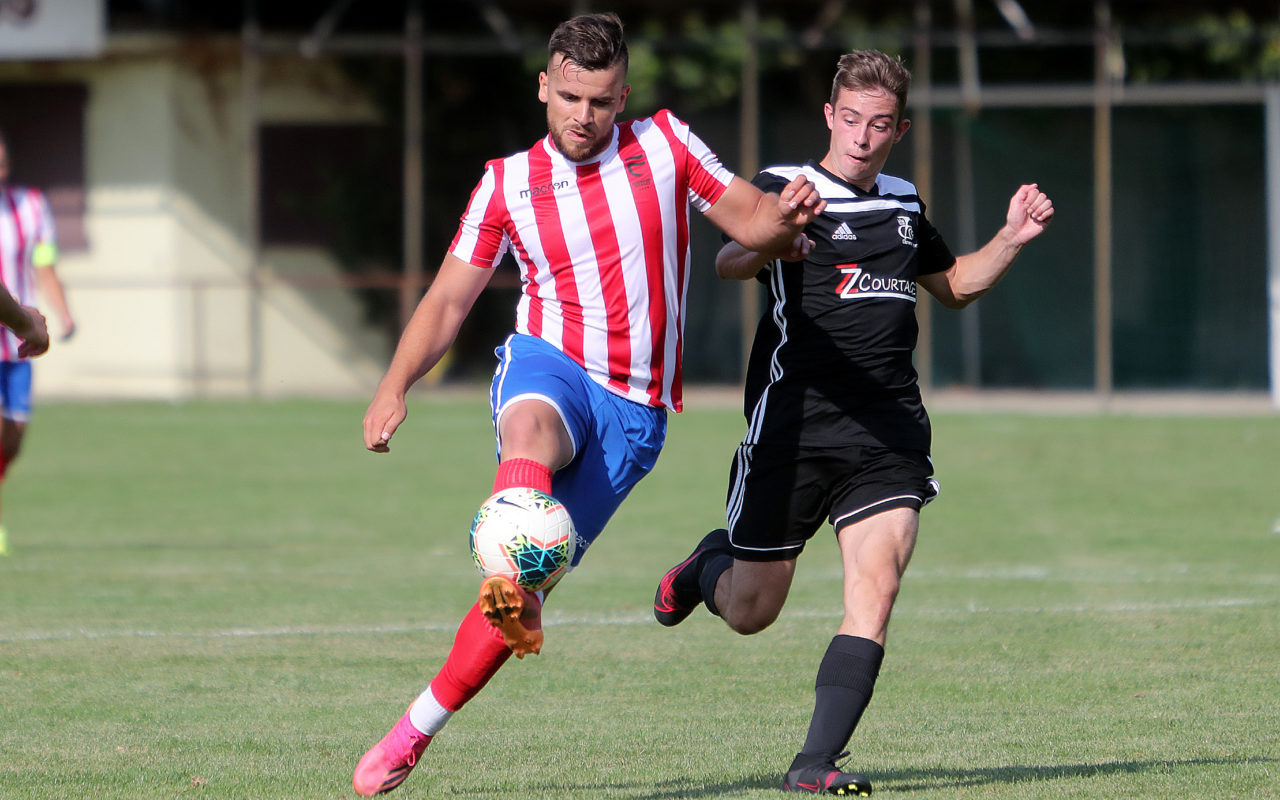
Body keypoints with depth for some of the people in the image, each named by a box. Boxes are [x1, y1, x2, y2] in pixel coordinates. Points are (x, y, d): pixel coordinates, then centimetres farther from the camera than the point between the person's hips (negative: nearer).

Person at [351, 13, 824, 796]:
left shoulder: (665, 144, 6)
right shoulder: (507, 184, 6)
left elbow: (748, 219, 8)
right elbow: (448, 298, 8)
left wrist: (784, 216, -17)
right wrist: (395, 387, -7)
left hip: (634, 411, 0)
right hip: (550, 364, 0)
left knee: (533, 578, -9)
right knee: (531, 425, -40)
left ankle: (415, 733, 1)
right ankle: (514, 583, -66)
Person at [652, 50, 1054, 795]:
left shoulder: (904, 203, 15)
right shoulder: (787, 187, -5)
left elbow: (955, 284, 32)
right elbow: (730, 261, -24)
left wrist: (1012, 239, 14)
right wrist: (766, 241, -47)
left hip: (889, 435, 4)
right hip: (793, 423, -4)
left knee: (875, 587, -17)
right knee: (750, 614, 6)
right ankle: (709, 565, 43)